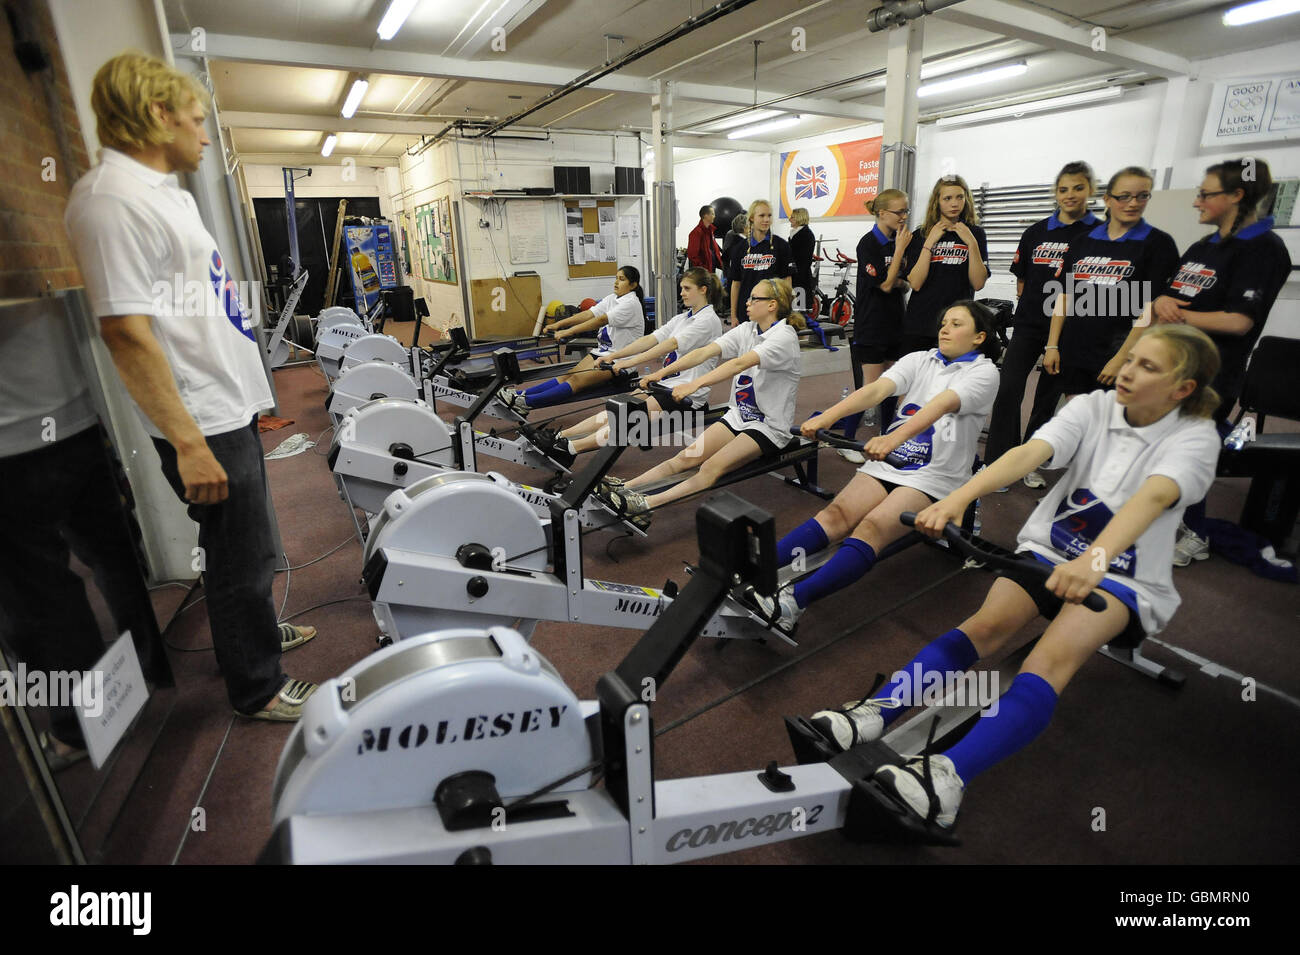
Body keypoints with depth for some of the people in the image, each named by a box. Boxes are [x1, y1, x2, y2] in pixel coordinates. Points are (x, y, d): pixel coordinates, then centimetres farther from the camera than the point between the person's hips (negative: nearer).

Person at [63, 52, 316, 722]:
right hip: (202, 422, -10)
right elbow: (125, 333, -22)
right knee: (243, 557, 3)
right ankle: (256, 689, 21)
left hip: (230, 406, 10)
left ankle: (258, 632, 43)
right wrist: (189, 443, -23)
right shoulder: (112, 200, -16)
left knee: (244, 547, 23)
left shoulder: (164, 191, 15)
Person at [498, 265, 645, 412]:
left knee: (577, 380, -22)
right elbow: (588, 314, 3)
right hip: (603, 351, 8)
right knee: (568, 376, -9)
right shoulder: (611, 299, 14)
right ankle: (521, 394, -22)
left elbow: (601, 320, -23)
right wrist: (558, 324, -9)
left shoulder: (631, 303, -12)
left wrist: (569, 331, -29)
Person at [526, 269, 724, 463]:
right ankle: (559, 437, -19)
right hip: (667, 382, 8)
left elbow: (670, 344, -18)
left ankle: (569, 449, -31)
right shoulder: (682, 318, 19)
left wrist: (631, 362, -23)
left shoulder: (709, 320, -8)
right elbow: (650, 339, 8)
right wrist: (613, 356, -4)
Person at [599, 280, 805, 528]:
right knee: (686, 456, -12)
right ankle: (625, 488, -22)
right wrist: (662, 372, -16)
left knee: (712, 467, -27)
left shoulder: (784, 337, -15)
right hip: (740, 415, 7)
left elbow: (741, 363, -31)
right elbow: (706, 351, -5)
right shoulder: (746, 330, 7)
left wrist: (695, 384, -42)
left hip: (769, 426, -7)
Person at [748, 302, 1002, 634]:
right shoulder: (920, 360, 13)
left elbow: (943, 404, -22)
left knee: (871, 528, -30)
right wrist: (827, 416, -23)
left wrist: (894, 437, -41)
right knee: (835, 514, -22)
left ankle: (793, 602, -48)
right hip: (888, 463, 4)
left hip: (933, 478, -4)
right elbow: (877, 389, -5)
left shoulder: (984, 372, -1)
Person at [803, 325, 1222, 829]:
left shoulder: (1195, 437, -10)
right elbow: (1030, 452, -20)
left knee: (1052, 657, -32)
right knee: (987, 623, -27)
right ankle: (877, 711, -40)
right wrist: (959, 497, -39)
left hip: (1124, 576, -3)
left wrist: (1093, 561, -52)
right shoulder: (1092, 408, -2)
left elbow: (1153, 498, -32)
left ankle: (950, 776, -50)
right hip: (1049, 548, 3)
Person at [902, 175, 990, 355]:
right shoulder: (920, 236, 6)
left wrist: (971, 242, -10)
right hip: (919, 326, 0)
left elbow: (978, 283, -3)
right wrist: (930, 242, -9)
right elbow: (915, 283, -7)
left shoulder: (975, 233, 7)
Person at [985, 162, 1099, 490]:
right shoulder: (1037, 232, 9)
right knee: (1008, 390, -11)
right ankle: (996, 462, -4)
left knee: (1048, 398, 7)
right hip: (1030, 324, 2)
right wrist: (1035, 298, 3)